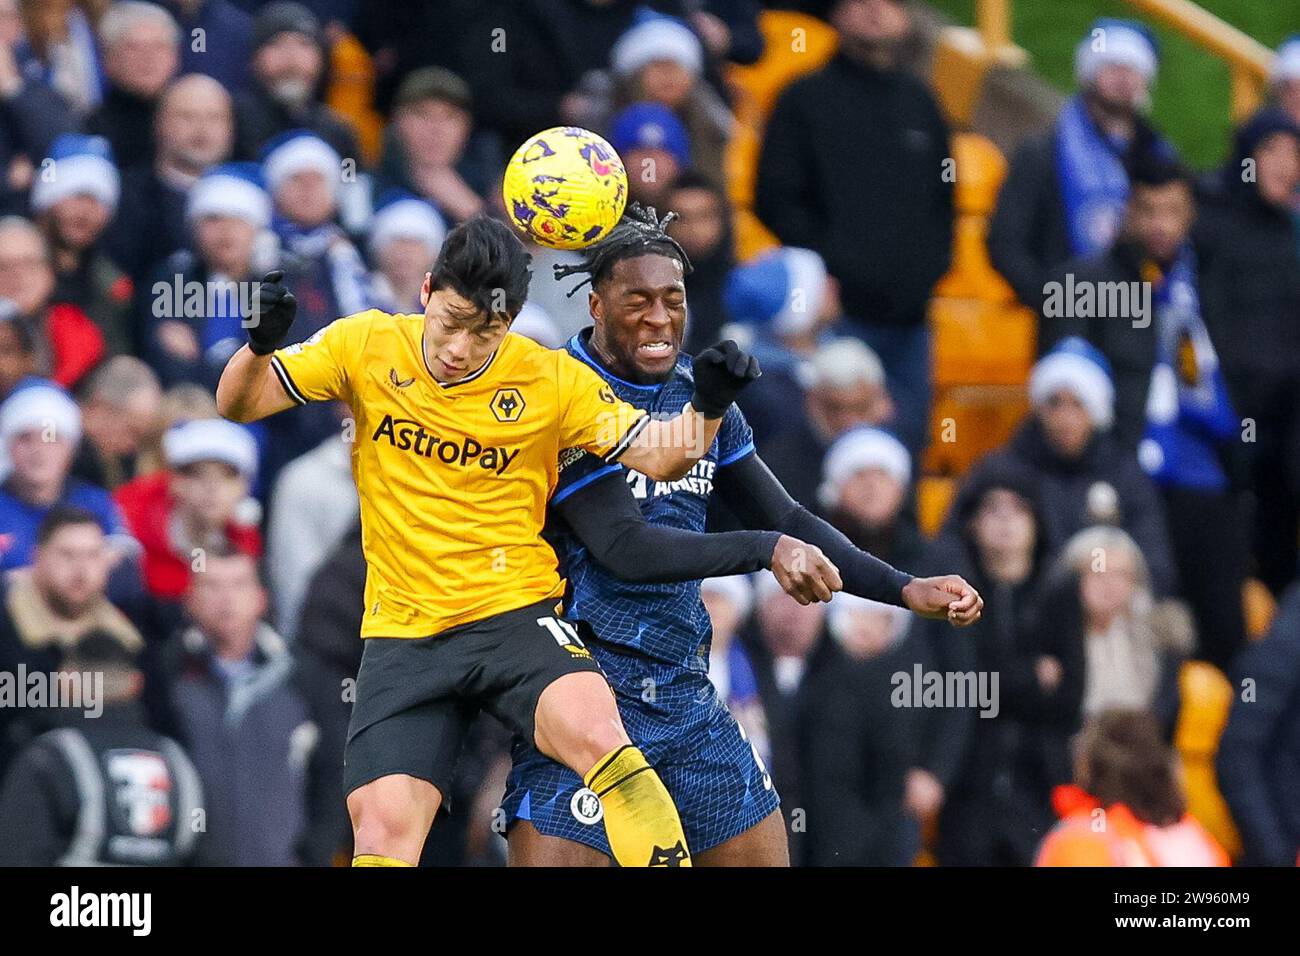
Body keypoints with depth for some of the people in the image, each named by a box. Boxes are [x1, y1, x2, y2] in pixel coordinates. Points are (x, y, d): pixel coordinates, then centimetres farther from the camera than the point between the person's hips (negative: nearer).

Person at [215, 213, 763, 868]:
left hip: (515, 613, -2)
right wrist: (260, 345, -18)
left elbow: (658, 456, -1)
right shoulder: (367, 346, 0)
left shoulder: (552, 380, -3)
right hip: (402, 633, 2)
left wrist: (707, 408, -23)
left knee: (597, 736, -32)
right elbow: (239, 404, 4)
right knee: (382, 831, -13)